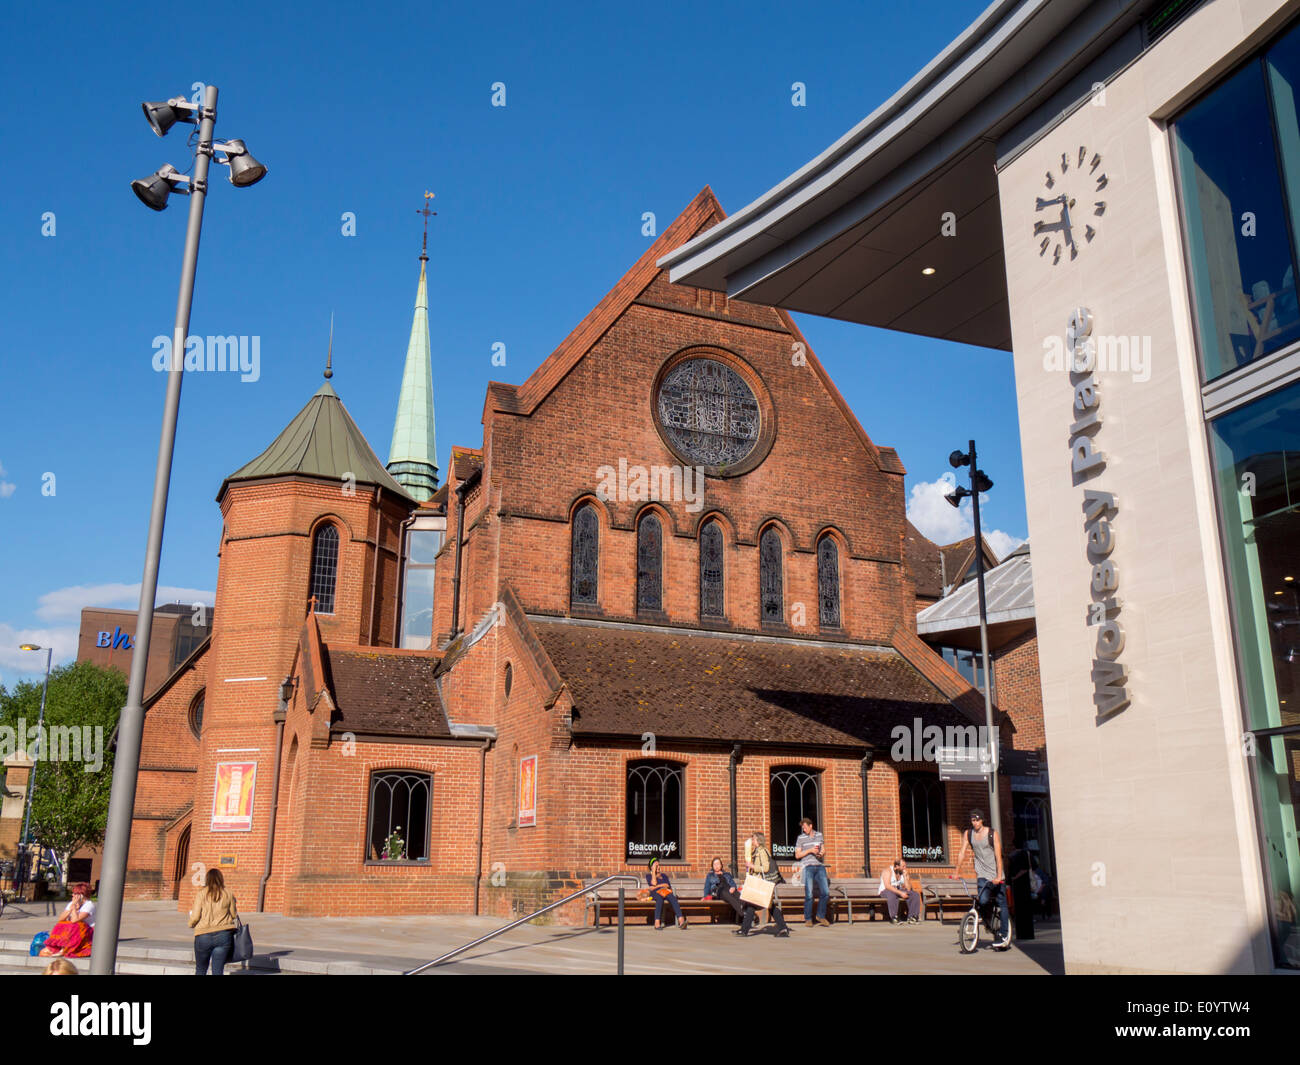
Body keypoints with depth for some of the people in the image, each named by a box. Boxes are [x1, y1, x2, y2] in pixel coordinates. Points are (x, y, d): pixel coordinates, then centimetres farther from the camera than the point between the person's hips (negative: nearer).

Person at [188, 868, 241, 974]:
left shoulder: (201, 893, -3)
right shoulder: (228, 895, 2)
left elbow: (195, 916, -6)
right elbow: (234, 915, 9)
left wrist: (191, 924, 15)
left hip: (203, 935, -1)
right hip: (224, 935, 1)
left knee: (200, 970, 16)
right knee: (218, 971, 3)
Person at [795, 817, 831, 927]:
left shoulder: (819, 835, 13)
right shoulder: (801, 837, 4)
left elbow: (824, 851, 19)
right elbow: (797, 855, 1)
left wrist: (821, 854, -4)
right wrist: (810, 850, -9)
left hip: (820, 866, 3)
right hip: (807, 867, -3)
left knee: (825, 892, -3)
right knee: (809, 894, -7)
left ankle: (821, 916, 14)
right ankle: (808, 919, 4)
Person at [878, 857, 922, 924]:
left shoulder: (905, 873, 1)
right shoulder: (888, 870, -16)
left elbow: (908, 889, -7)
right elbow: (887, 886, -27)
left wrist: (905, 876, -17)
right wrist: (900, 893, -32)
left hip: (899, 891, 6)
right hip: (885, 891, -6)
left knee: (915, 894, -14)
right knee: (892, 895, -42)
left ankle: (912, 917, -13)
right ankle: (894, 918, -30)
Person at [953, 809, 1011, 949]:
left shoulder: (992, 834, -7)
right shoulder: (968, 834, 2)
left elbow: (998, 856, -12)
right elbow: (962, 853, 1)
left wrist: (998, 876, -21)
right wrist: (956, 871, -7)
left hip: (996, 875, -1)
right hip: (982, 875, 2)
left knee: (1002, 904, -1)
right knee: (983, 901, -18)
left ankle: (1005, 936, 6)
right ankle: (986, 919, 14)